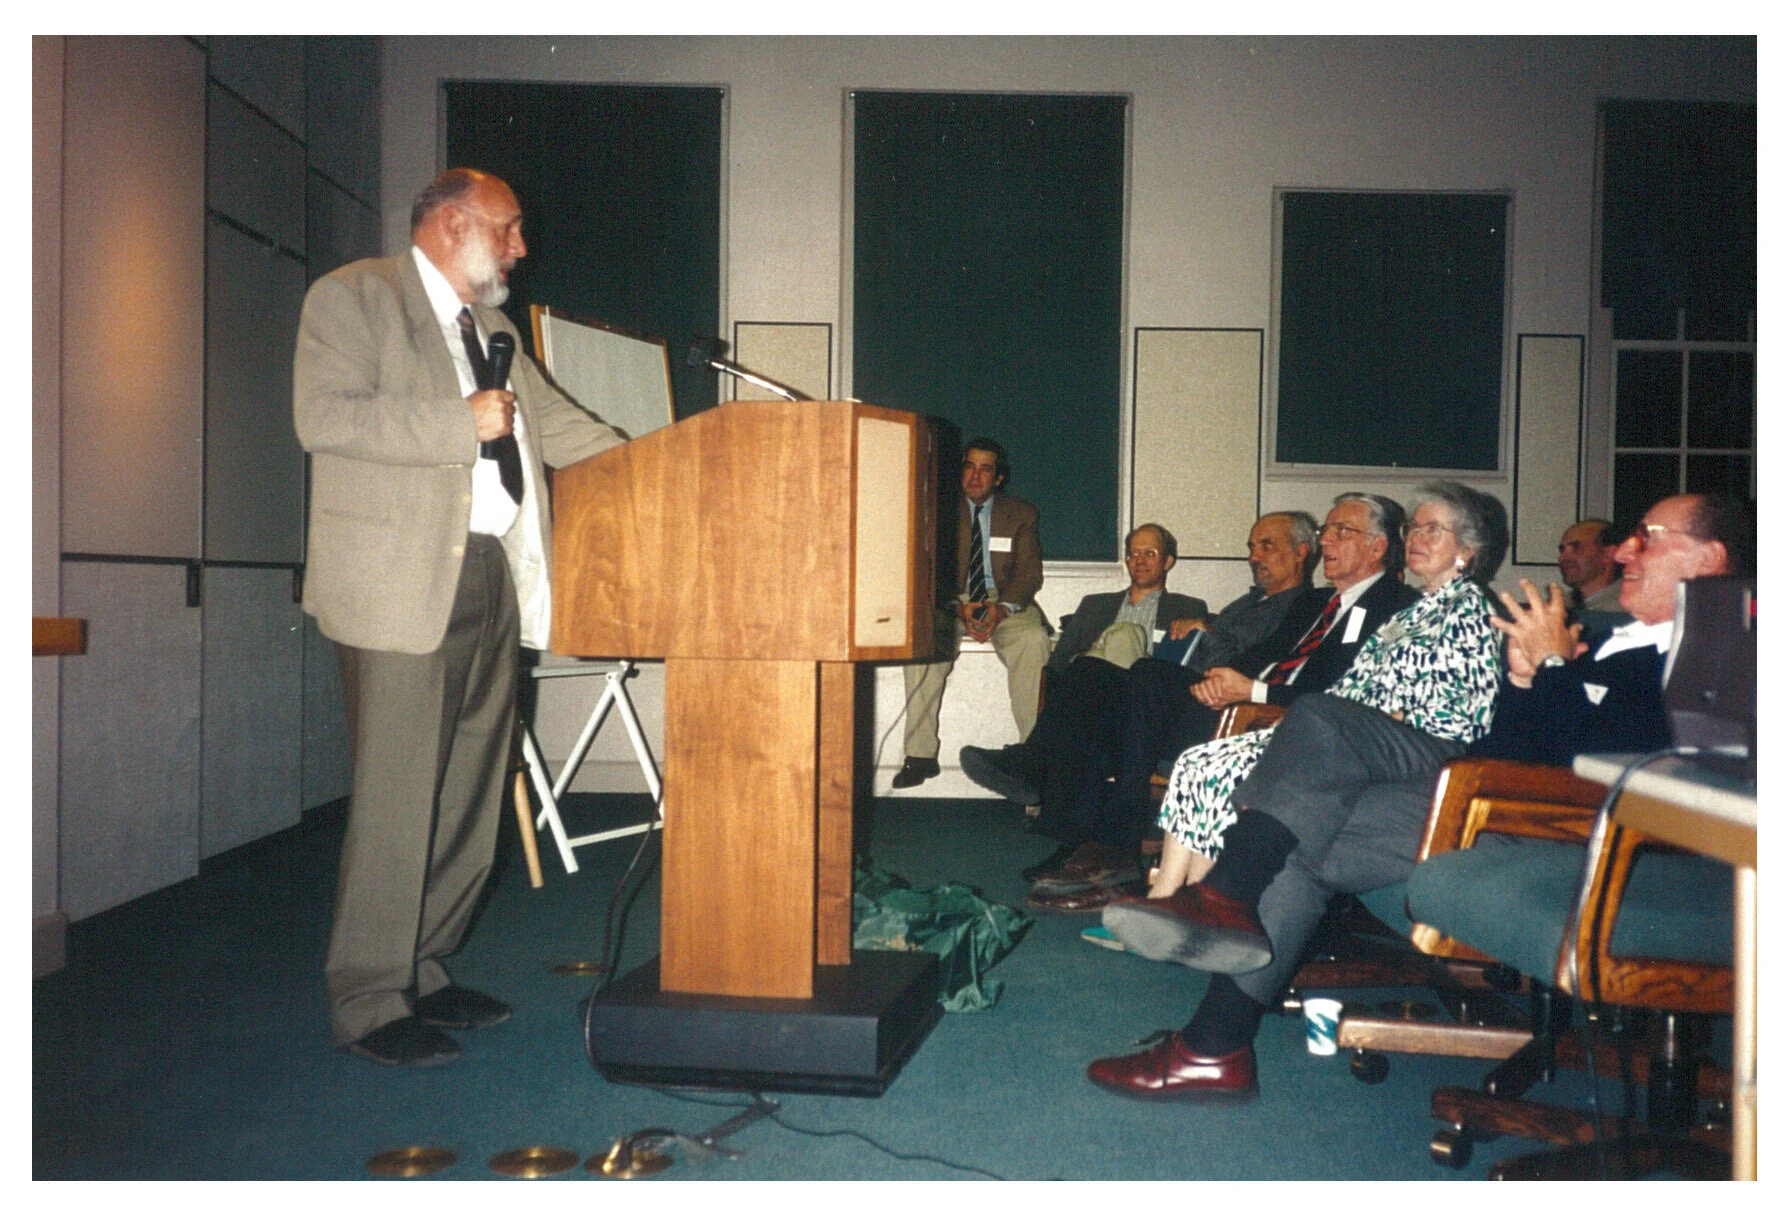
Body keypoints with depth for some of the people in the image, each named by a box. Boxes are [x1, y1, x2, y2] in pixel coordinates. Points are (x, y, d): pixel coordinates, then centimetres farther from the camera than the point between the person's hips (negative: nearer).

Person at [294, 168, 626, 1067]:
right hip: (405, 583, -8)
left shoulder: (494, 328, 23)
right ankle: (369, 1002, 7)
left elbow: (556, 424, 23)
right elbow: (323, 416, -13)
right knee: (397, 797, -6)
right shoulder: (354, 296, 0)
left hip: (492, 579, 8)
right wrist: (461, 422, -16)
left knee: (470, 792, 10)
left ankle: (423, 972, 23)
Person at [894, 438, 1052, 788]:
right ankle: (920, 754, -27)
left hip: (1006, 603, 0)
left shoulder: (1022, 514, 6)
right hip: (950, 602, 0)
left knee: (1034, 640, -33)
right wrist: (959, 608, -22)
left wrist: (1002, 609, -22)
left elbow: (1029, 572, -1)